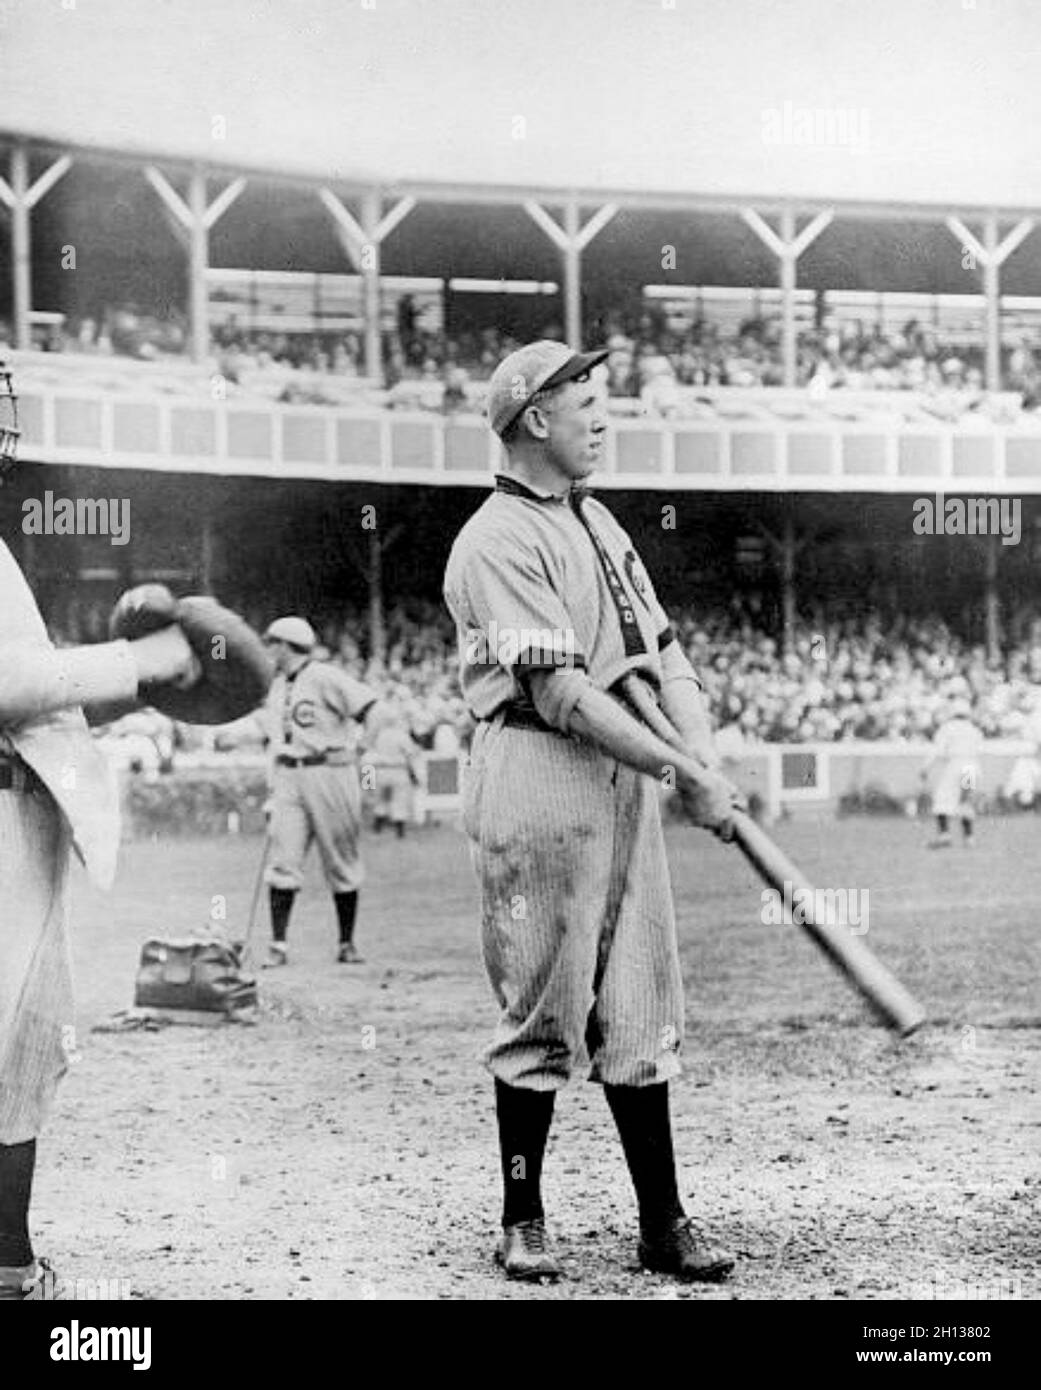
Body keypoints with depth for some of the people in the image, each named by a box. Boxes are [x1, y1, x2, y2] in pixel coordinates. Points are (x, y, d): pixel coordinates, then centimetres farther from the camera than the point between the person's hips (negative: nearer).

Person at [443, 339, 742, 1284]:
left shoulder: (600, 523, 17)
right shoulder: (500, 540, -11)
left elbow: (665, 652, 13)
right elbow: (561, 695, -18)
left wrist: (708, 757, -4)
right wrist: (683, 772, -17)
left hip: (625, 773, 8)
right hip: (537, 776, -8)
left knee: (640, 1009, 9)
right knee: (542, 1011, 0)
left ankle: (663, 1223, 15)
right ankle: (523, 1219, 13)